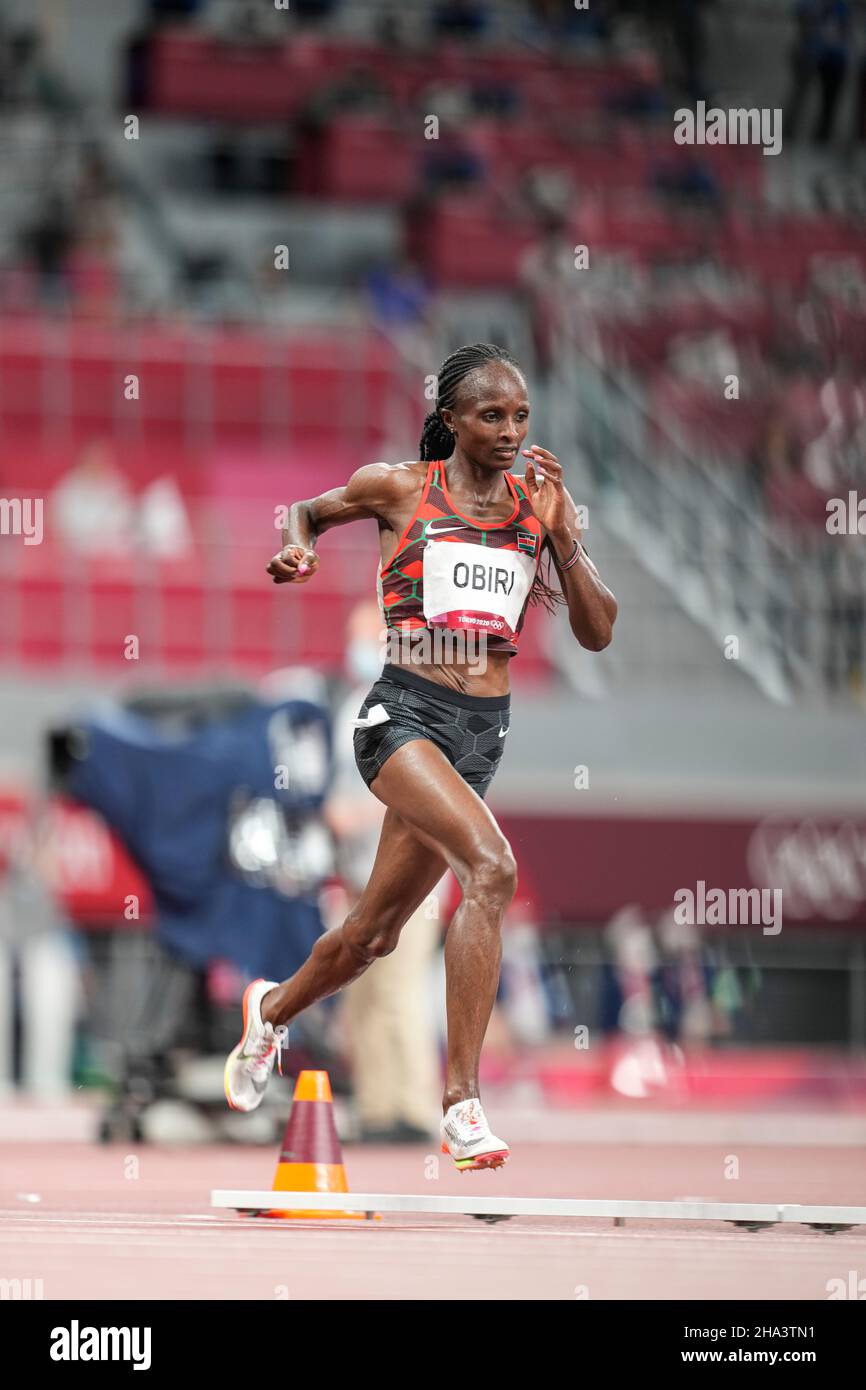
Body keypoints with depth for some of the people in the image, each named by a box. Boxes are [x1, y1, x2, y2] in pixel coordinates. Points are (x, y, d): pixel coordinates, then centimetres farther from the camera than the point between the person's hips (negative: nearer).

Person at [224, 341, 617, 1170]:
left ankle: (274, 1009, 49)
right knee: (491, 867, -30)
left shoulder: (540, 503, 8)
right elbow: (308, 511, 19)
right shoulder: (399, 488, 0)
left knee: (372, 934, 16)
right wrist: (297, 549, -3)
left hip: (483, 730, 5)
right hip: (403, 715, -5)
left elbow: (597, 634, 5)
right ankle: (461, 1102, -29)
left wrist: (562, 534, -7)